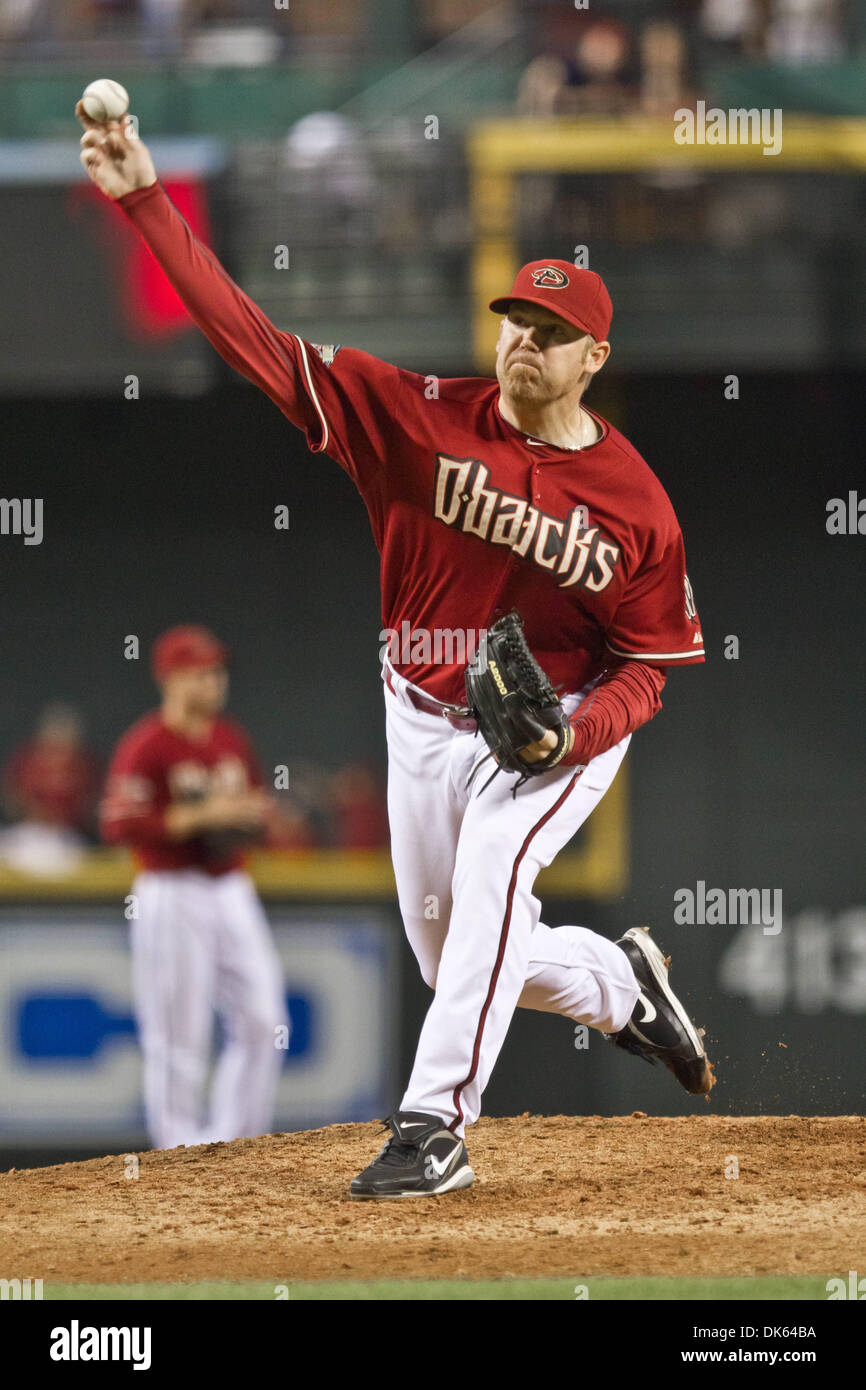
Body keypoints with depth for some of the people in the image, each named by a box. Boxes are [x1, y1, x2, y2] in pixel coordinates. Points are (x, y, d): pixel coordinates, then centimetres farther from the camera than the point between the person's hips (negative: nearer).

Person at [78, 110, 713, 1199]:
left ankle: (435, 1125, -27)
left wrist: (576, 730, -28)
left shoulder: (635, 505, -16)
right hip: (423, 723, 4)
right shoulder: (422, 418, -14)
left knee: (490, 873, -31)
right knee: (457, 963, 12)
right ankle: (619, 985, 42)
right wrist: (145, 201, -29)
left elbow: (648, 664, -7)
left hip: (562, 733, -4)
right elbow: (258, 343, -20)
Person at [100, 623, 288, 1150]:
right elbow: (118, 825, -20)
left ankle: (234, 1144, 10)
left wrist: (255, 811, -1)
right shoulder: (145, 746, -10)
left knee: (264, 1024, 1)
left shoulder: (232, 740, 12)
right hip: (172, 900, -7)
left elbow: (256, 805, 24)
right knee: (180, 1036, -4)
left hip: (233, 894, 7)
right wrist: (201, 816, -23)